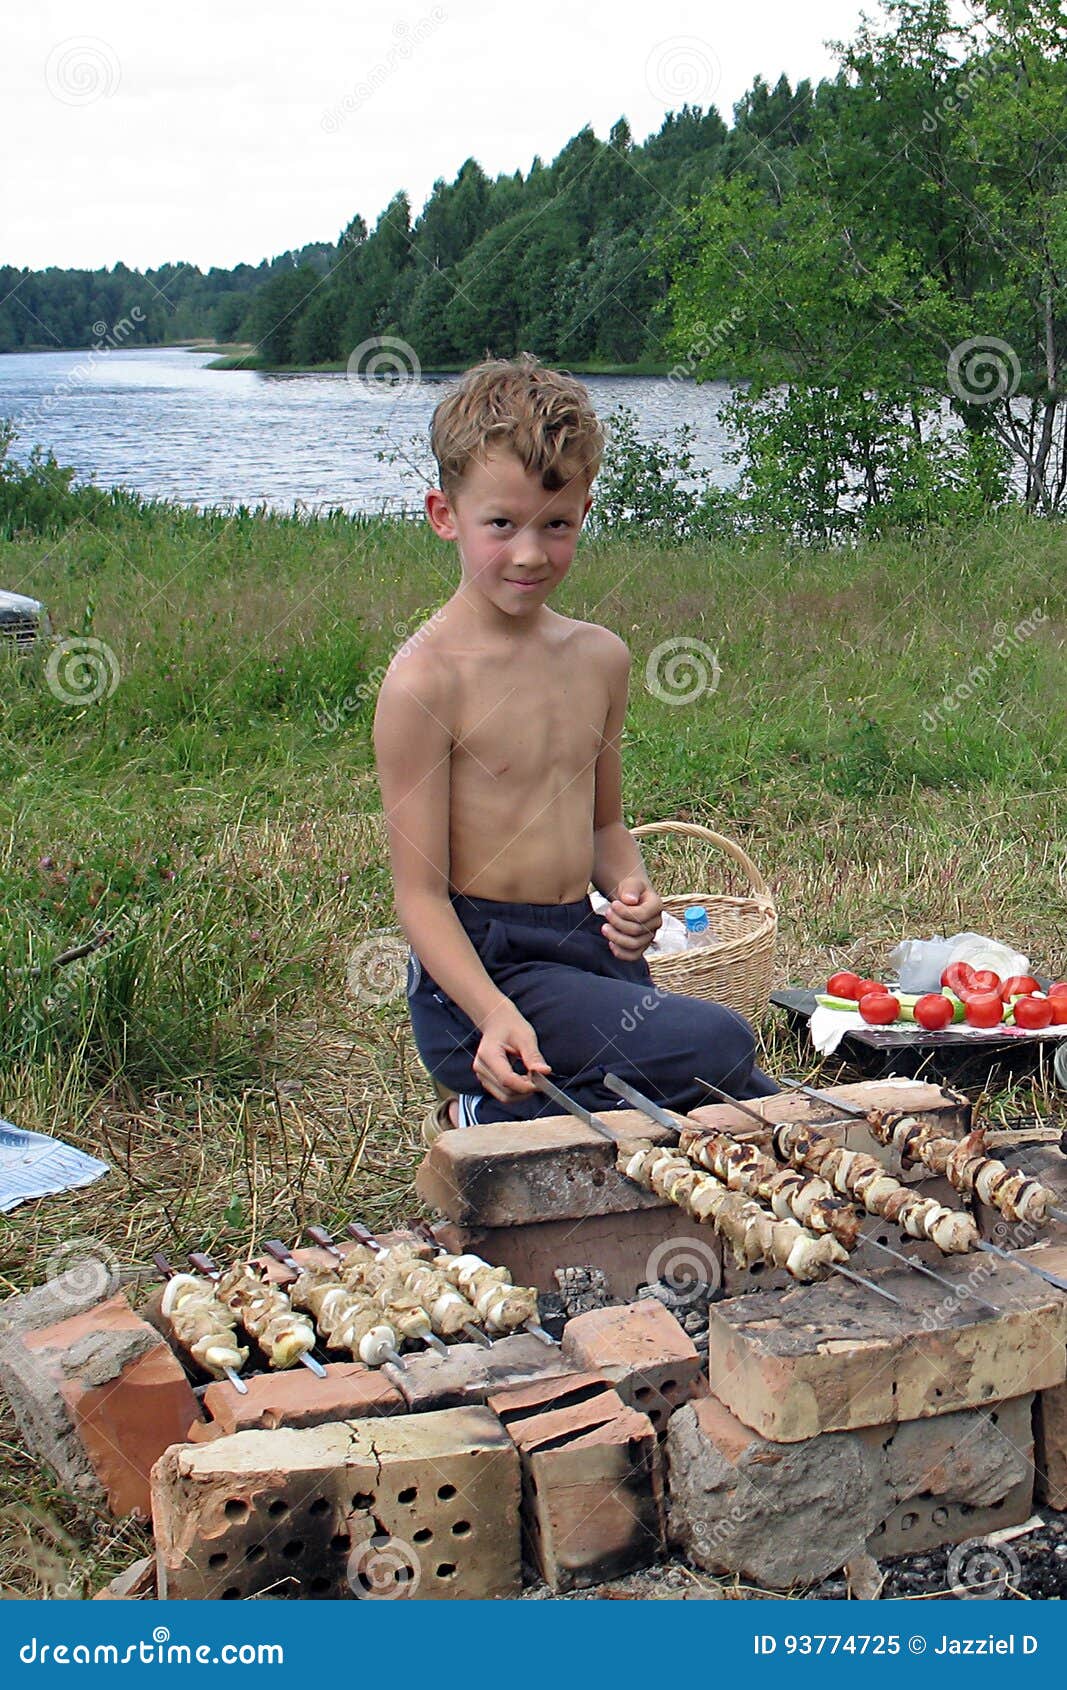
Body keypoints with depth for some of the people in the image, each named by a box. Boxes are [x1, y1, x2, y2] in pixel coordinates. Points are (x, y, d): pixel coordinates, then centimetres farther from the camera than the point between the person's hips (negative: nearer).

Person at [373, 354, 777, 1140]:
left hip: (584, 948, 7)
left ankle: (500, 1113, 7)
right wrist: (495, 1015, -28)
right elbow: (420, 891, -13)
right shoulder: (426, 677, -13)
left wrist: (630, 888, 1)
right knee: (716, 1045, -24)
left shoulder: (601, 658, 8)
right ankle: (483, 1121, -5)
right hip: (479, 967, -7)